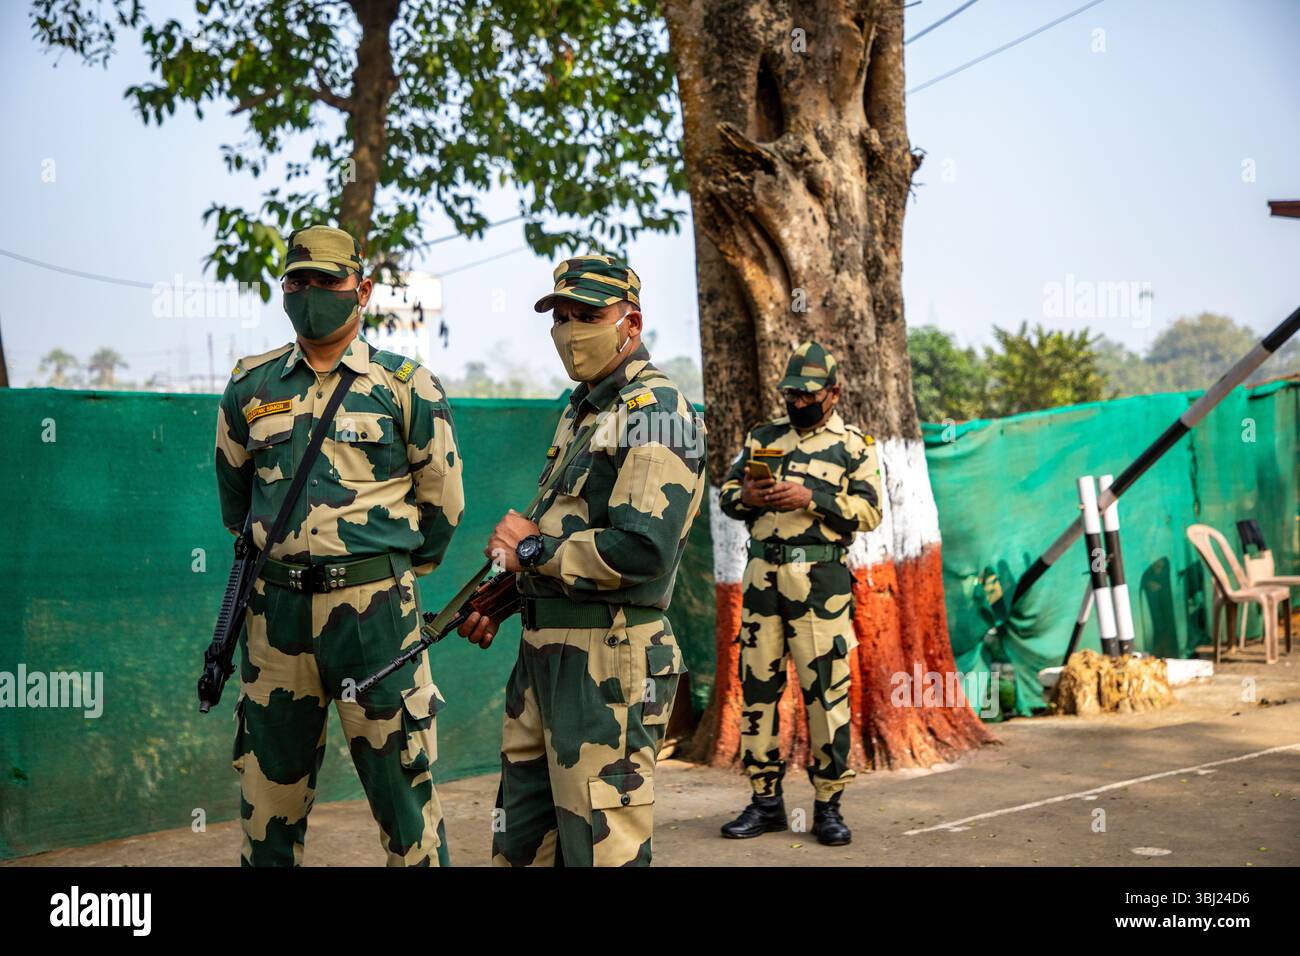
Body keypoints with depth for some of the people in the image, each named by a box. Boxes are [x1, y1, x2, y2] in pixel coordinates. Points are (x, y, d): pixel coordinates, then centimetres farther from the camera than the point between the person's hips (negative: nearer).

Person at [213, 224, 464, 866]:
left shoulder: (406, 387, 0)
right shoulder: (251, 388, 9)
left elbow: (443, 503, 8)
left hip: (373, 607, -3)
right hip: (275, 607, 4)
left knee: (398, 780, 0)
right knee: (269, 786, 11)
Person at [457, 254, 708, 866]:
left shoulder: (656, 411, -13)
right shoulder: (580, 410, 17)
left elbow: (643, 550, -25)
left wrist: (531, 549, -13)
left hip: (609, 662, -9)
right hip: (543, 651, 10)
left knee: (598, 846, -2)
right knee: (521, 841, 15)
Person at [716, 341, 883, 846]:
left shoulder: (853, 445, 4)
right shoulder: (762, 437, 16)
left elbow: (870, 511, -5)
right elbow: (725, 492, 17)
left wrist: (810, 498, -16)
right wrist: (745, 496, -6)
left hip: (820, 579, -4)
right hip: (761, 576, 4)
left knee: (825, 690, -3)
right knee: (758, 686, 6)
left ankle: (828, 805, 6)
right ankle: (765, 801, 15)